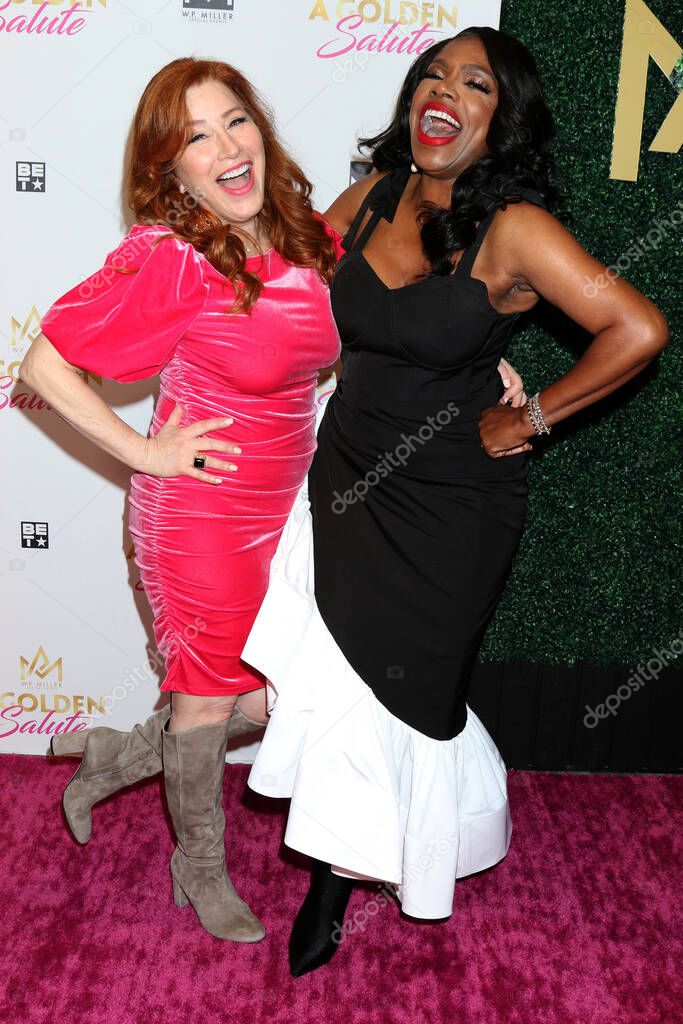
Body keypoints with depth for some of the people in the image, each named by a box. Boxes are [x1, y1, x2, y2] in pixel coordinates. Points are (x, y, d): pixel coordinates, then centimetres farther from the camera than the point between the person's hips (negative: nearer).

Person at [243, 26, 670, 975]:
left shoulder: (513, 228, -18)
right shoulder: (374, 196, 0)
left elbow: (639, 330, -24)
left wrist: (531, 418, -17)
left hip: (447, 503, -5)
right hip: (346, 479, 5)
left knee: (390, 679, 8)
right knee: (336, 676, 9)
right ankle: (335, 880, 32)